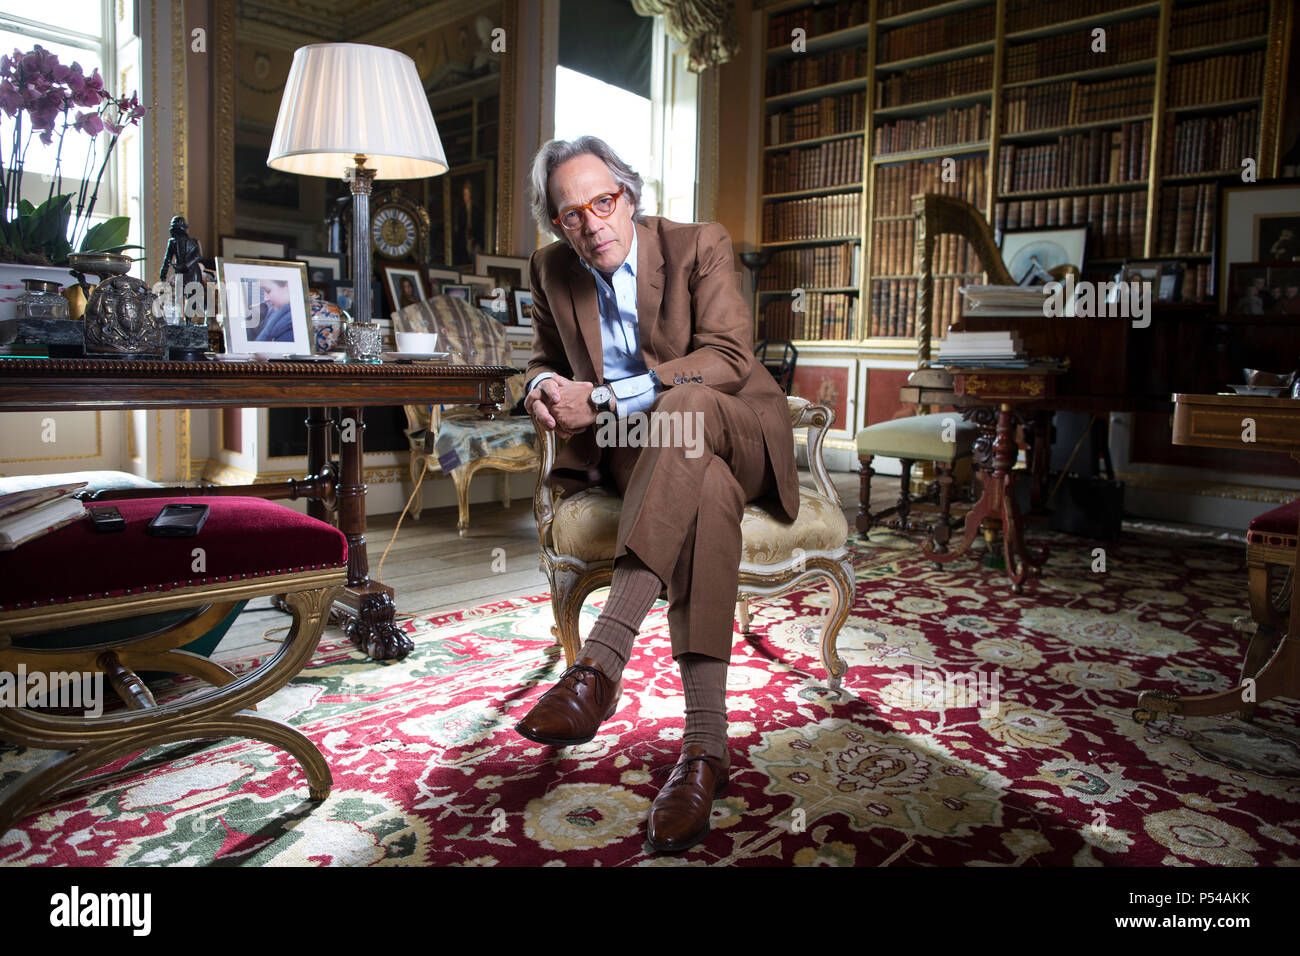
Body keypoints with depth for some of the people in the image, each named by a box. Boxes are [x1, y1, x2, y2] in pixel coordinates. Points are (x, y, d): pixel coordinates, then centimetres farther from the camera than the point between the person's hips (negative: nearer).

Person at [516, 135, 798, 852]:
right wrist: (543, 386, -8)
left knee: (687, 407, -40)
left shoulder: (699, 245, -5)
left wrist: (602, 398, -26)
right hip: (636, 451, 2)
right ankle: (705, 744, -41)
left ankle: (601, 661, -47)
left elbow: (729, 356, -17)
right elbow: (546, 358, 21)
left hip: (735, 434, -1)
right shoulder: (552, 272, 7)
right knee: (707, 496, -36)